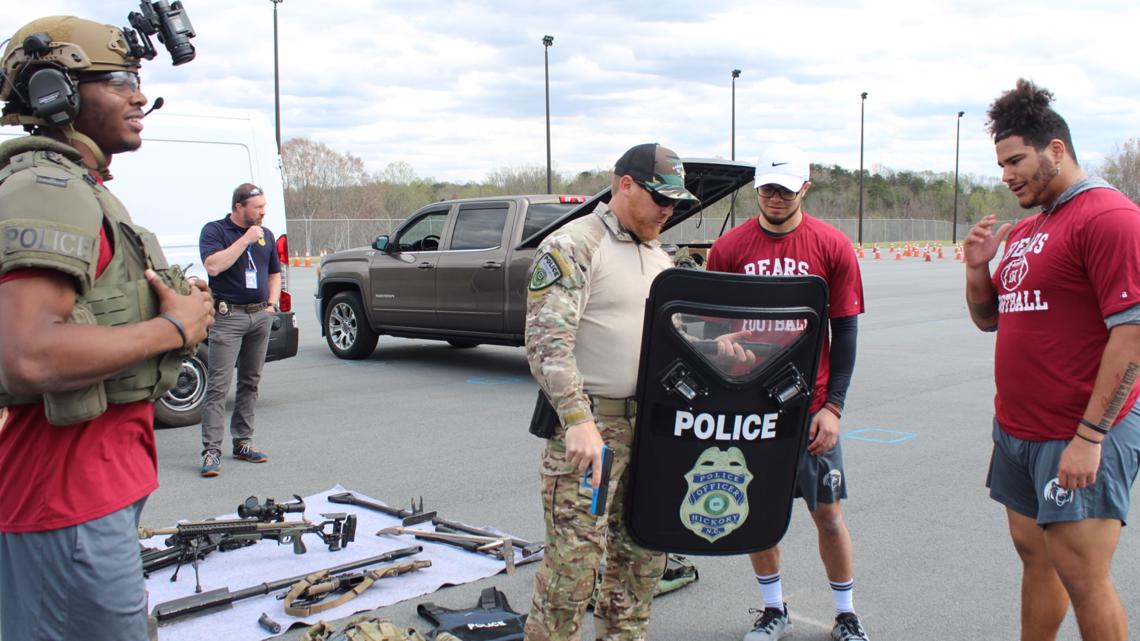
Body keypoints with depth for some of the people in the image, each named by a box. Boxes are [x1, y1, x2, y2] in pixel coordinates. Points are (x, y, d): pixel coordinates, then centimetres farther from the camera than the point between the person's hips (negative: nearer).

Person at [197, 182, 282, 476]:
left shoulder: (266, 235, 15)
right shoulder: (214, 230, -2)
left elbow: (274, 273, 23)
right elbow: (213, 266, -18)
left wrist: (272, 304, 8)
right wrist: (245, 239, -16)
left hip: (261, 316, 6)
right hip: (228, 317, -6)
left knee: (250, 383, 10)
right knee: (218, 386, -9)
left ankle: (243, 443, 18)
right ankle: (211, 451, -9)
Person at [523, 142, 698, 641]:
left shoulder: (660, 257, 16)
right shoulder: (572, 246, -10)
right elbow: (548, 342, -19)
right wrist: (578, 421, -26)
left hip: (651, 424, 8)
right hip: (590, 422, -8)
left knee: (644, 553, 15)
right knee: (575, 556, -5)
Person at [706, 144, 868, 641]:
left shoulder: (833, 246, -3)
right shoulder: (728, 248, 0)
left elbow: (845, 330, -1)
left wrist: (833, 406, -6)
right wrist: (722, 342, -16)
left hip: (811, 406, -1)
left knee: (827, 513, 6)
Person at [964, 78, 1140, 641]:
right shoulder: (1024, 231, 14)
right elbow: (989, 319, 21)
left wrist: (1089, 436, -21)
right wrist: (978, 267, 1)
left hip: (1080, 437, -8)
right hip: (1017, 428, 8)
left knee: (1082, 577, -2)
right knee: (1034, 554, 17)